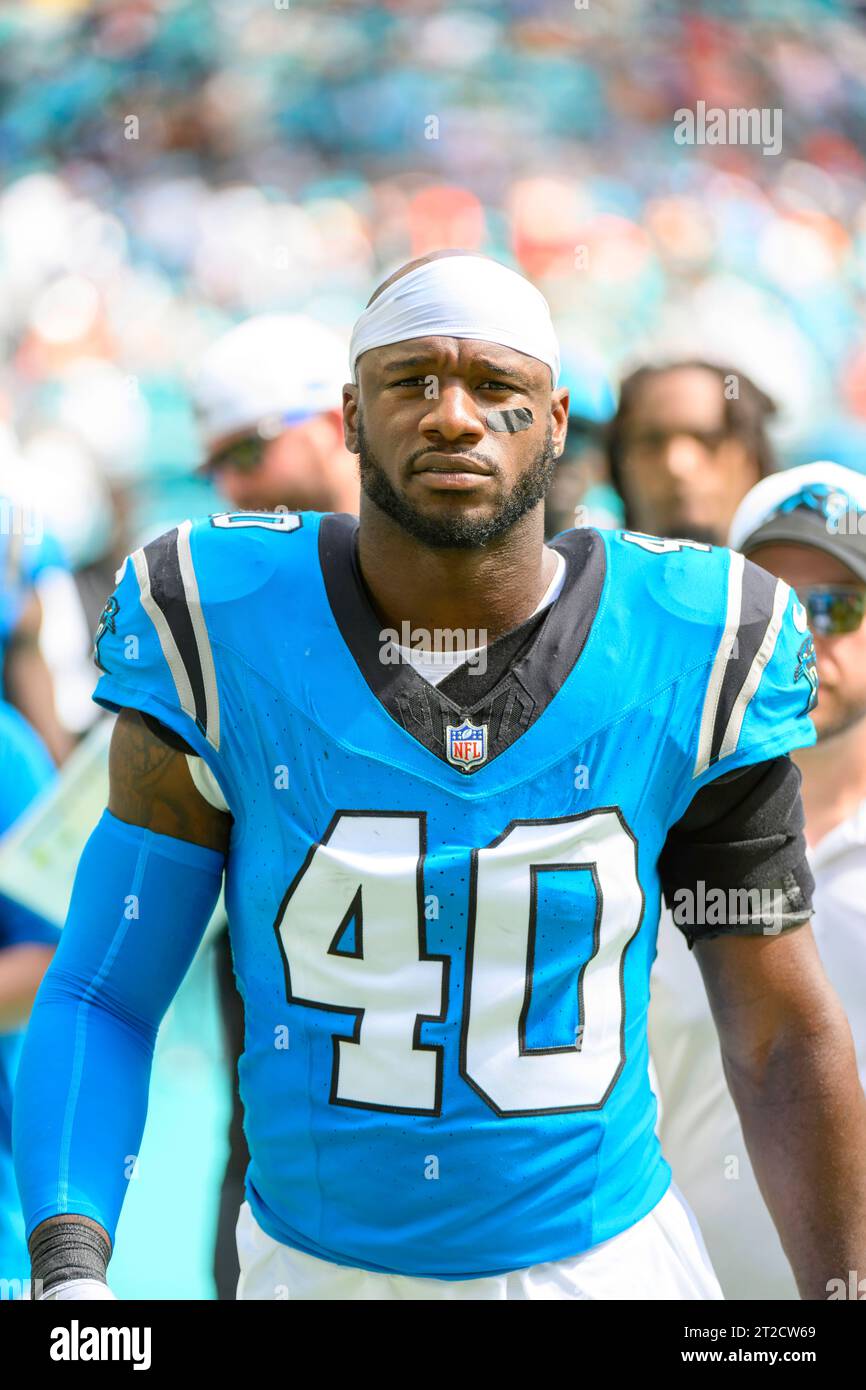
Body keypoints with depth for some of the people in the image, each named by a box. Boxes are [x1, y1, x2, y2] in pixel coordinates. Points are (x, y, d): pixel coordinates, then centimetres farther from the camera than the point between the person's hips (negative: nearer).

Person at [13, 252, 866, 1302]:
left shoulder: (684, 652, -9)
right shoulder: (221, 638, -11)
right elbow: (100, 999, -8)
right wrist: (68, 1273, -22)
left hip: (603, 1257, 0)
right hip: (318, 1268, 0)